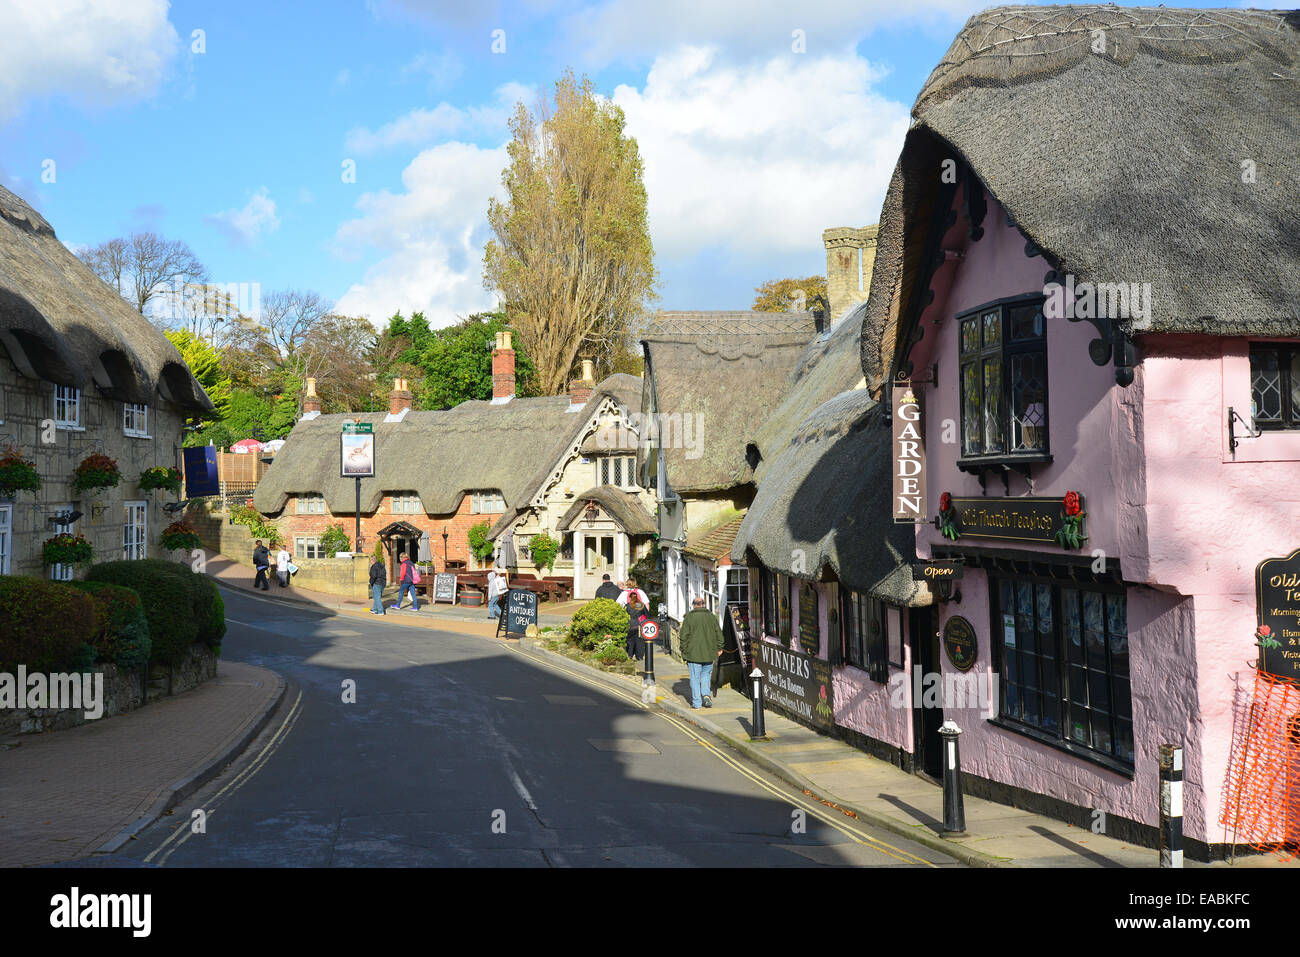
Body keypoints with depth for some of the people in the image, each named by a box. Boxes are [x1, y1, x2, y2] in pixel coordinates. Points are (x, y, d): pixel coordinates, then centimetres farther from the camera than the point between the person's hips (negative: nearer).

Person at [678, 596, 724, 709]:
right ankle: (706, 694, 0)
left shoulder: (689, 617, -4)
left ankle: (696, 702, 4)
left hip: (693, 653, -3)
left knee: (695, 677, 3)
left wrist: (684, 651, 2)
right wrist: (719, 648, 16)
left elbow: (684, 636, -6)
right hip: (709, 653, 3)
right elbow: (719, 633, 7)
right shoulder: (711, 616, 5)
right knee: (706, 674, 19)